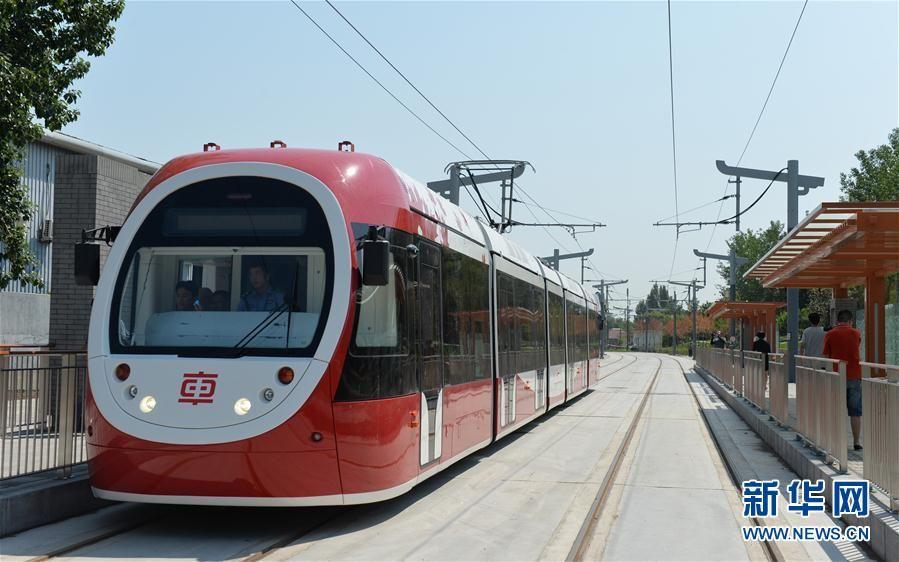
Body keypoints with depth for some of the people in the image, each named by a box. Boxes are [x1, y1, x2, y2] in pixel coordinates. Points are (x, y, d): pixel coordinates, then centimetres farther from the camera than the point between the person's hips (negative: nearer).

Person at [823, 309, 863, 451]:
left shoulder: (829, 335, -4)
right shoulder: (856, 333, 0)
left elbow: (826, 357, -2)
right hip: (854, 376, 1)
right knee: (855, 412, 6)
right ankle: (856, 442, 6)